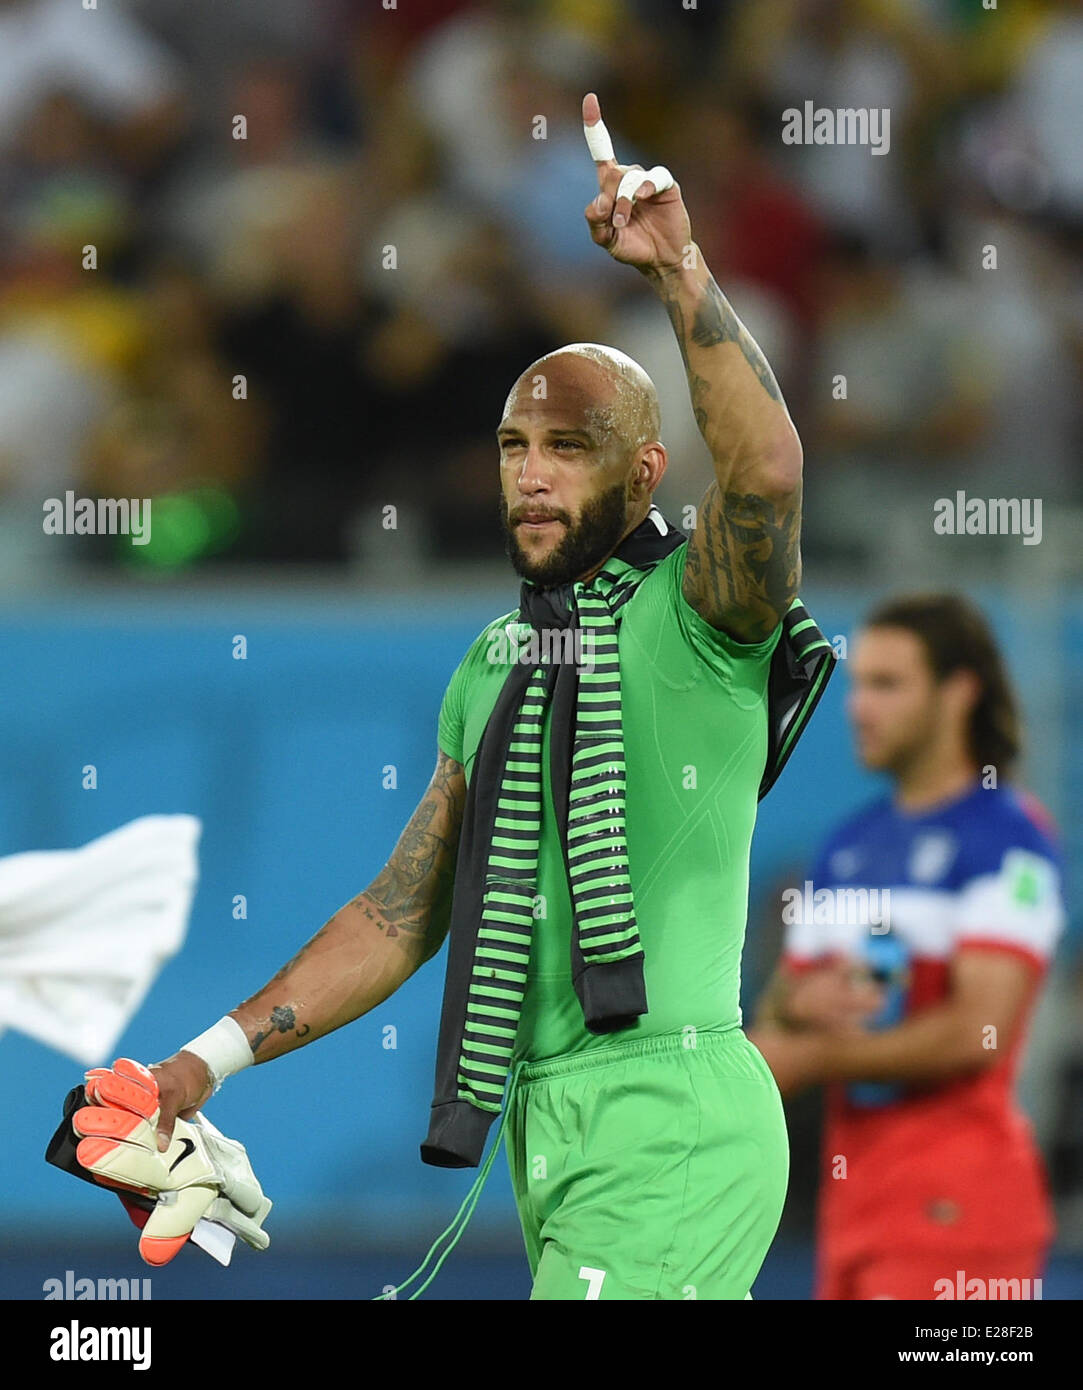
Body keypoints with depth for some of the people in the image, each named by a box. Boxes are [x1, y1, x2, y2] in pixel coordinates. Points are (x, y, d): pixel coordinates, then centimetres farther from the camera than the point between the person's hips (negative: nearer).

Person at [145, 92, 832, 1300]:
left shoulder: (697, 604, -4)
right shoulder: (493, 668, 18)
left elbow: (765, 471, -26)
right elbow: (406, 913, 21)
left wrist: (679, 274, -31)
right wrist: (217, 1055, 15)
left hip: (669, 1120, -8)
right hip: (548, 1116, 8)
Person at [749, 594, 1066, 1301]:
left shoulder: (1009, 838, -8)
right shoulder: (849, 845, 17)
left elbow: (977, 1029, -17)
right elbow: (776, 1027, 19)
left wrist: (813, 1058, -11)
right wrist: (791, 1006, -6)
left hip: (953, 1203, -8)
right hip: (854, 1198, 8)